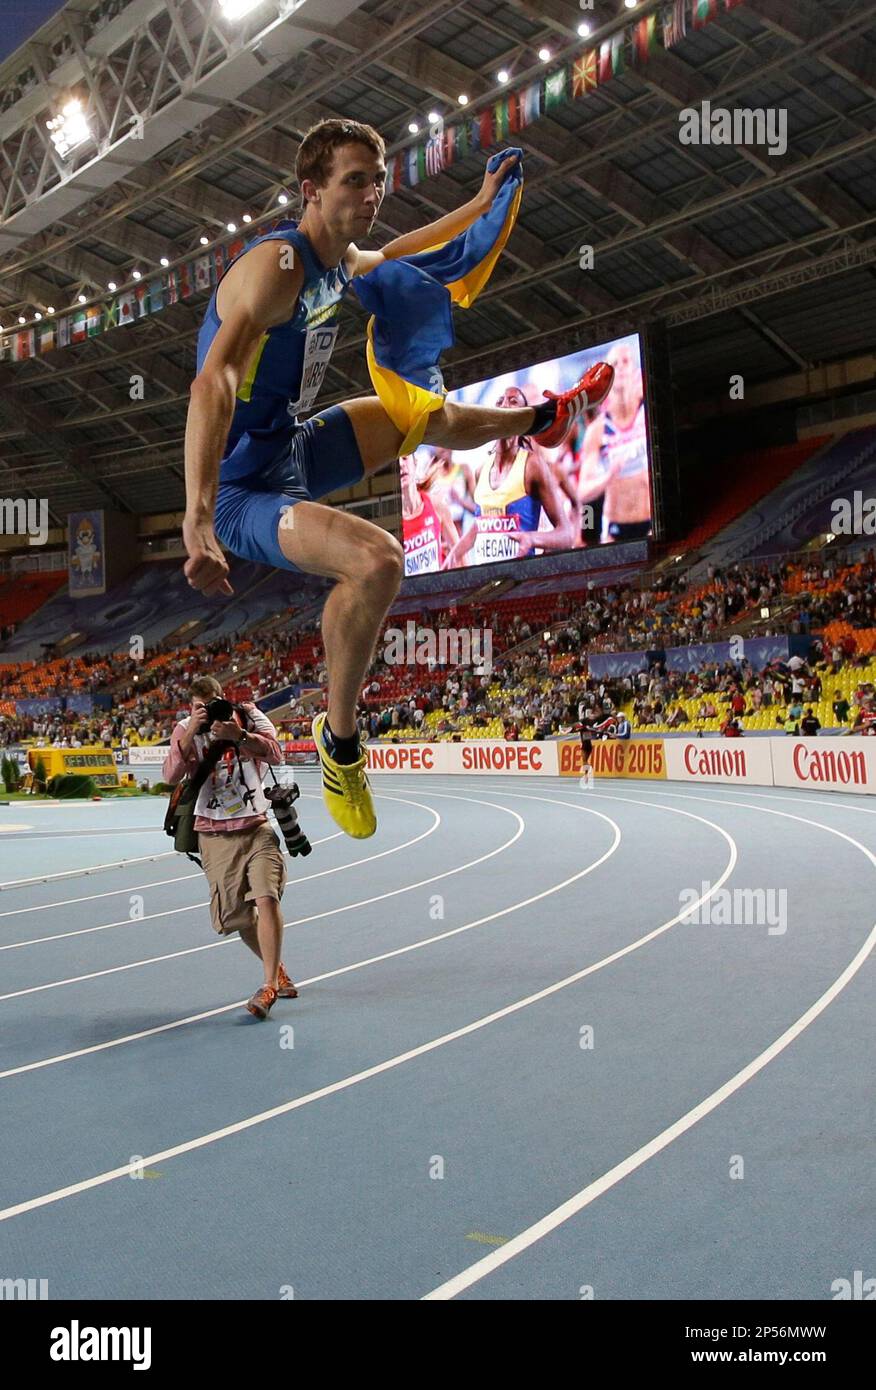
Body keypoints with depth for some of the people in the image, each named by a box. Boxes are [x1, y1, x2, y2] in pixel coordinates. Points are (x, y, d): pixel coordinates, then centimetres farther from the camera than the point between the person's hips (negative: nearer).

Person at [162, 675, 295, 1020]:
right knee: (239, 915, 7)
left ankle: (270, 985, -13)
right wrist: (191, 732, -24)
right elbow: (171, 776, -14)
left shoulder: (248, 715, -1)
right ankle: (278, 971, 30)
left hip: (256, 827, -2)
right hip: (214, 836, 2)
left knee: (266, 897, -20)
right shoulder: (184, 729, 1)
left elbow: (275, 754, -15)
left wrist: (239, 735, -29)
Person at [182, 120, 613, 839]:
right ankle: (340, 740, -12)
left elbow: (396, 252, 33)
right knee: (377, 559, -36)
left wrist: (482, 203, 38)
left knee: (425, 413, 27)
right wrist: (198, 520, -49)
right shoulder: (278, 264, -22)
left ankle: (544, 419, 59)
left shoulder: (343, 261, 7)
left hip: (293, 448, 10)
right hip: (245, 487, -10)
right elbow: (212, 384, -36)